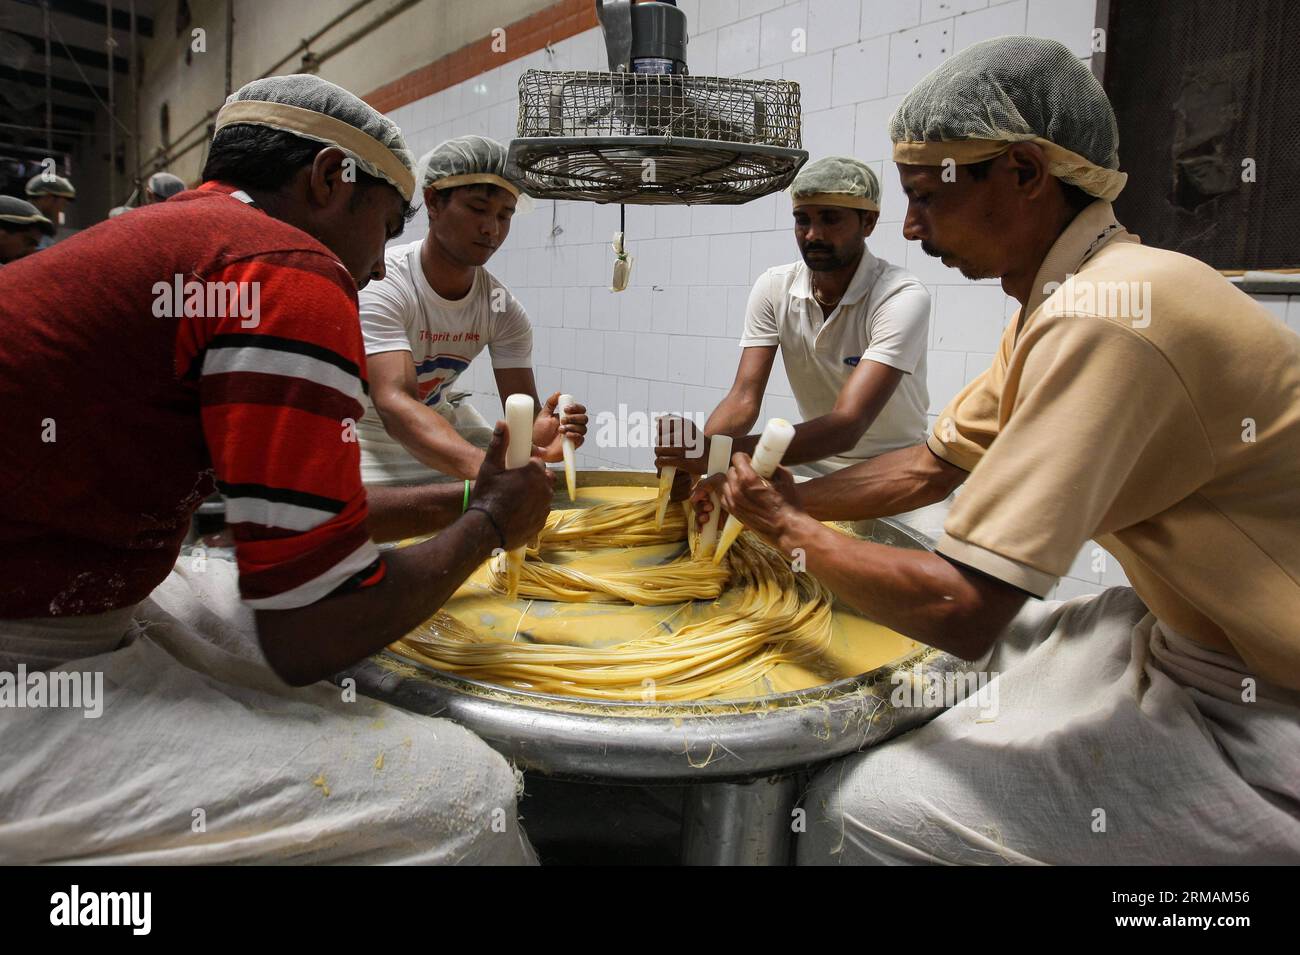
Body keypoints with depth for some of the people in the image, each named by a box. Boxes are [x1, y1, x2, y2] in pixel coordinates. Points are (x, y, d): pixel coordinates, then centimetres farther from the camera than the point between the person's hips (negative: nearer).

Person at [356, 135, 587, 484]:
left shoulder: (505, 310, -10)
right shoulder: (380, 283, -26)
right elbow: (394, 403, -38)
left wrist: (535, 439, -37)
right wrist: (480, 463, -55)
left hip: (442, 420, 5)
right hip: (369, 425, -5)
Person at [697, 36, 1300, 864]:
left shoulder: (1106, 317, -27)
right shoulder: (1063, 301, 5)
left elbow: (960, 607, -29)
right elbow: (930, 468, 12)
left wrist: (788, 529, -13)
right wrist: (793, 502, 2)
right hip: (1200, 646, 9)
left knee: (858, 810, -12)